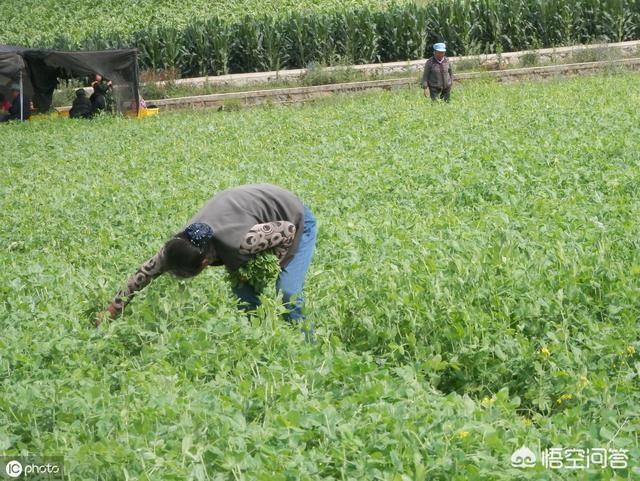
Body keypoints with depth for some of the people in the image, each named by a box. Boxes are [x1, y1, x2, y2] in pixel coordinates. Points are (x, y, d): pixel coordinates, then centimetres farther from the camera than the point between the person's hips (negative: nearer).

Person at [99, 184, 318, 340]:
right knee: (242, 291, -4)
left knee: (287, 292, -18)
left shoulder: (239, 243, -43)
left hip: (294, 219, -7)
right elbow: (148, 271, -8)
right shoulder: (183, 243, -22)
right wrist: (112, 310, -4)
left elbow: (288, 229, -30)